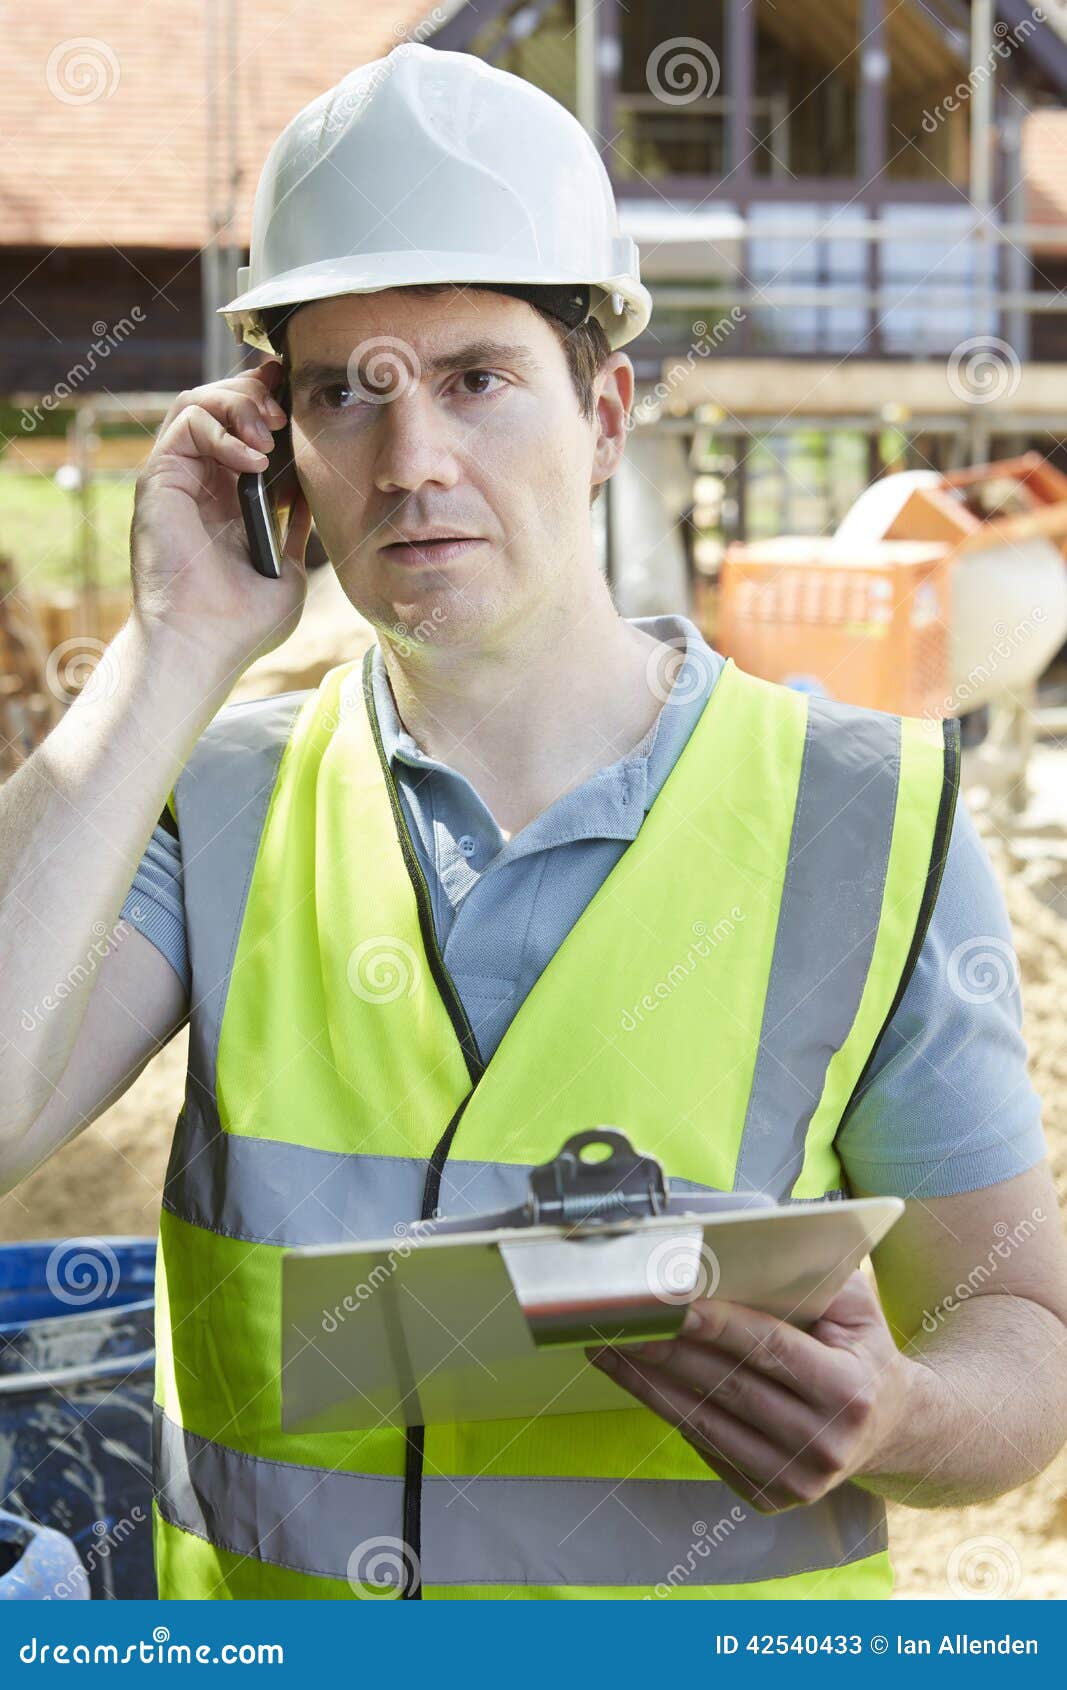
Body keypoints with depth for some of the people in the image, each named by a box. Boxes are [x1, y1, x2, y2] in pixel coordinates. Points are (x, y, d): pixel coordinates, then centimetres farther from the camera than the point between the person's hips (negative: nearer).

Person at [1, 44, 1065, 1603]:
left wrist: (890, 1423, -19)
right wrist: (178, 650, -10)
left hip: (709, 1625, -1)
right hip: (256, 1613, 2)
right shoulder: (217, 802, 3)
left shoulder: (867, 826, -3)